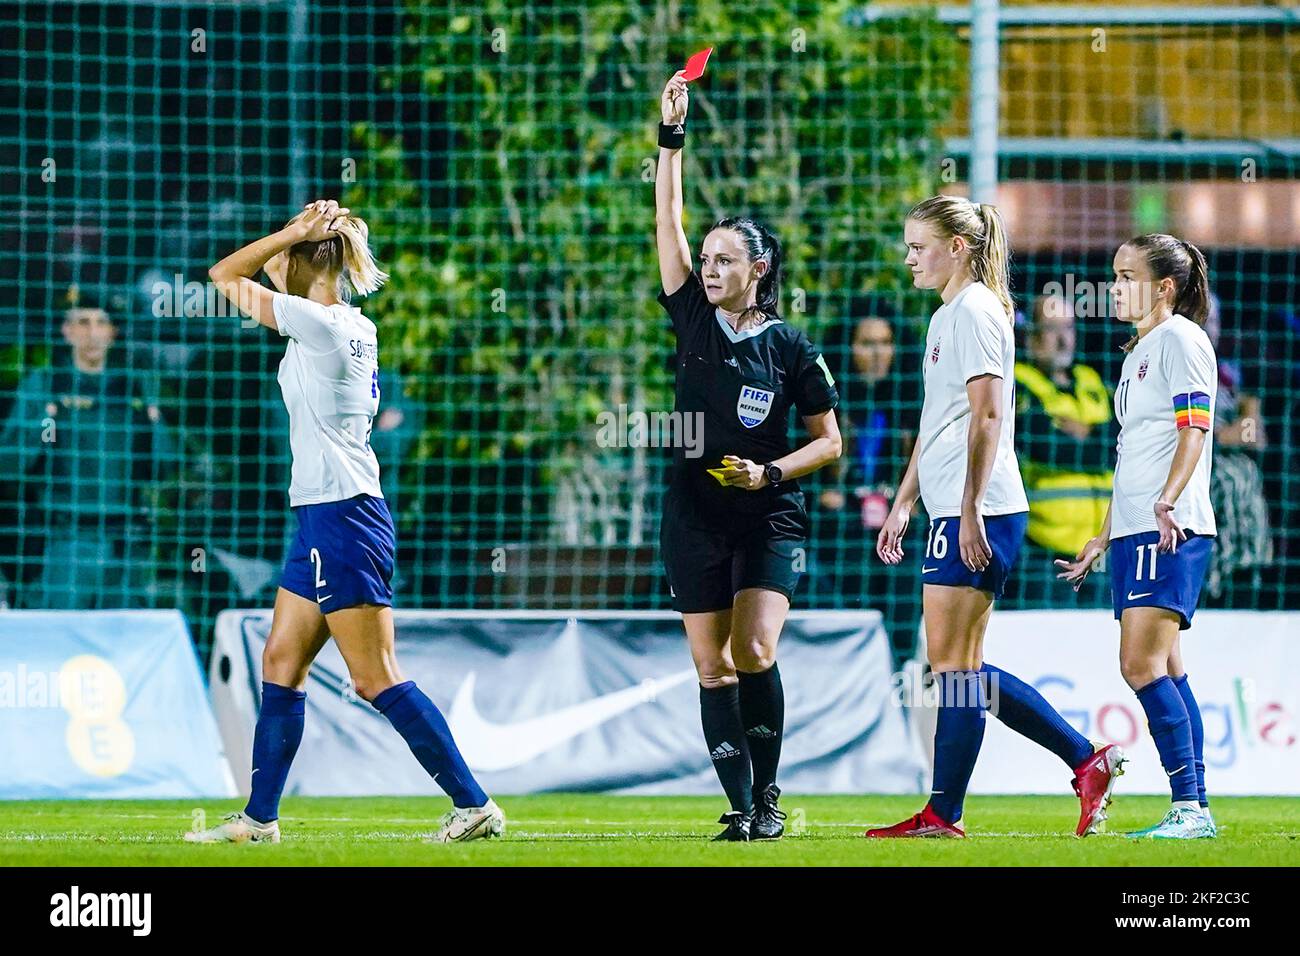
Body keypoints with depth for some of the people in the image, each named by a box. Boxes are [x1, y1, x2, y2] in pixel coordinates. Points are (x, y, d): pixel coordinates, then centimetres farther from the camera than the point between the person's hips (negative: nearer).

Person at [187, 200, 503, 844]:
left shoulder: (320, 324, -14)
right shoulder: (355, 327, 12)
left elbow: (225, 275, -8)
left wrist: (293, 233, -5)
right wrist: (299, 237, 14)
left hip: (341, 518, -10)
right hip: (323, 517, 10)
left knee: (377, 678, -8)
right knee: (281, 664, 12)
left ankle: (473, 804, -7)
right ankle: (259, 818, 16)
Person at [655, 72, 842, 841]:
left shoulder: (792, 349, -3)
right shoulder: (694, 322, 3)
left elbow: (829, 440, 3)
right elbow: (668, 223, 0)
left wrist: (772, 472, -12)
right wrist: (672, 137, -4)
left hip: (769, 518, -3)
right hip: (695, 517, 3)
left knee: (755, 653, -16)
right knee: (714, 667, 0)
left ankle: (769, 791, 0)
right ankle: (741, 804, 4)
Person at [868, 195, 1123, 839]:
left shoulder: (974, 311, -9)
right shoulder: (947, 317, 21)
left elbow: (987, 417, -17)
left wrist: (970, 508, -20)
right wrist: (902, 506, 25)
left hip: (977, 516, -10)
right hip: (953, 513, 10)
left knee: (954, 664, -7)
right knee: (957, 667, 9)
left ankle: (943, 813, -3)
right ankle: (1088, 761, 11)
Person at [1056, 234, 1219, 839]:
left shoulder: (1181, 340, -6)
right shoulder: (1137, 353, 23)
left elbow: (1194, 430, -17)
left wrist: (1167, 501, -31)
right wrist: (1102, 540, 28)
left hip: (1171, 530, -10)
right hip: (1134, 532, 10)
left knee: (1142, 663, -17)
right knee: (1163, 670, 7)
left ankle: (1189, 807, -18)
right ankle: (1195, 809, 8)